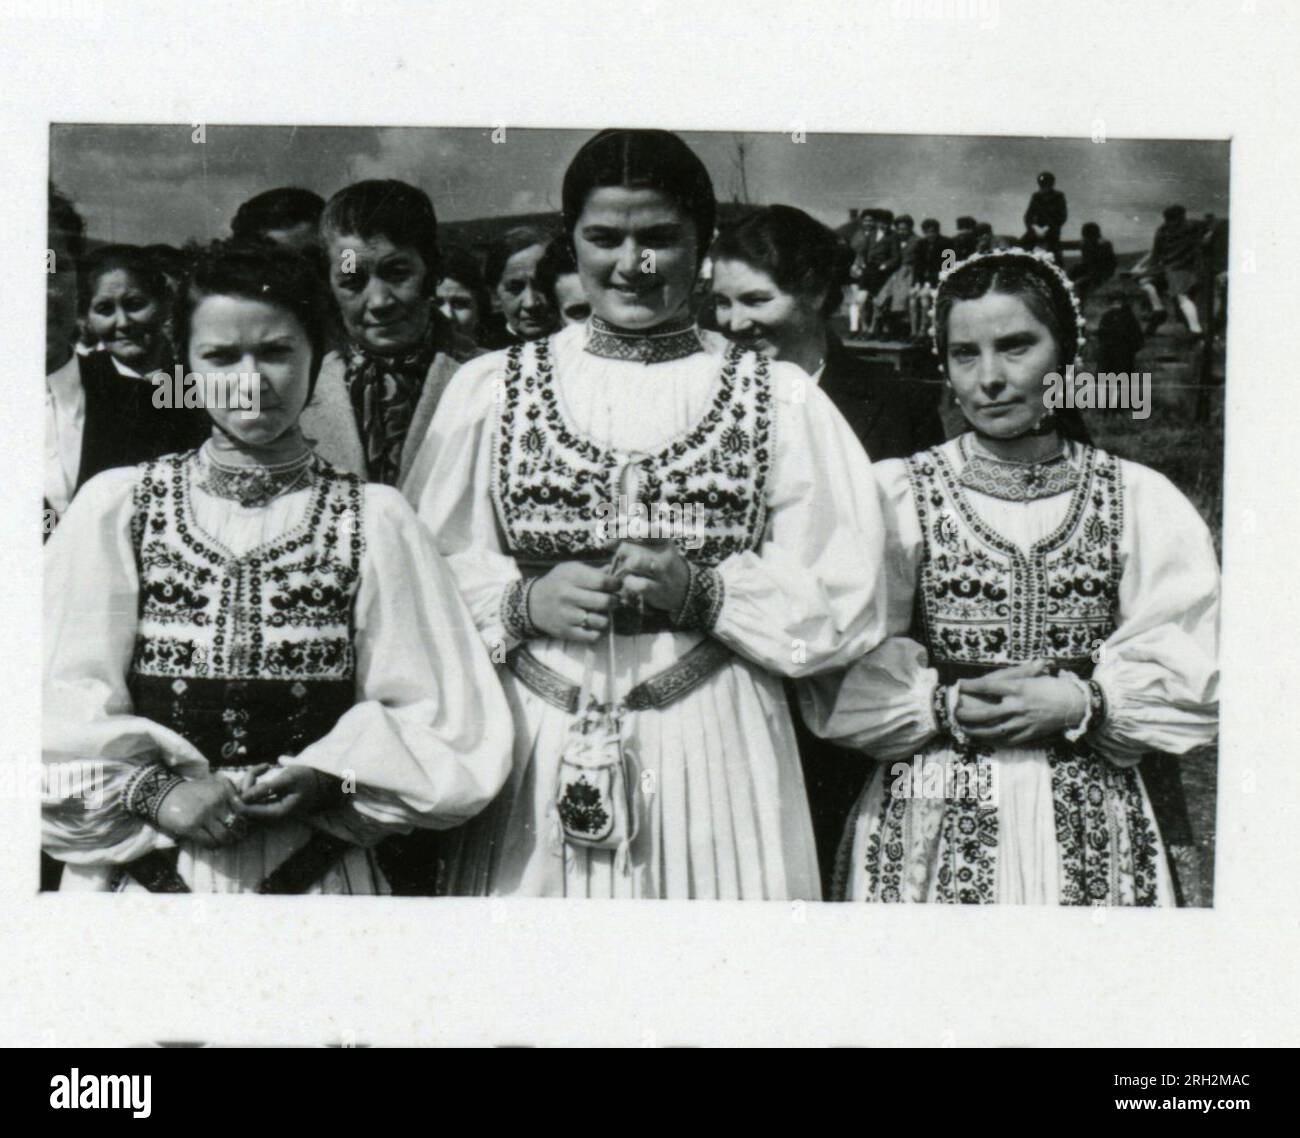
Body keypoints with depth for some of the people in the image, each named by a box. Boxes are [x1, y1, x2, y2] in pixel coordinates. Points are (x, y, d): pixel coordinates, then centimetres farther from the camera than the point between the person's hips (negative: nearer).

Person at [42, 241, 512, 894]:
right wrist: (153, 792, -16)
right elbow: (62, 711, -2)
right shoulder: (116, 507, 2)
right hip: (143, 864, 1)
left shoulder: (374, 520, -1)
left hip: (316, 870, 0)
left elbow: (446, 720, -3)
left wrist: (327, 780, -15)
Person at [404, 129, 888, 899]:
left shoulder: (781, 399, 6)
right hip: (534, 755, 1)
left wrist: (700, 591, -14)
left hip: (717, 753, 0)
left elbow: (845, 603, -1)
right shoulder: (492, 389, 9)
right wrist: (525, 601, -11)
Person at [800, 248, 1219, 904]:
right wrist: (946, 707, -16)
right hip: (931, 820, -1)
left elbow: (1194, 682, -1)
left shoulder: (1143, 501, 3)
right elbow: (837, 684, -5)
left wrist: (1079, 702, -14)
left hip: (1087, 825, 1)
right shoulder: (894, 496, -1)